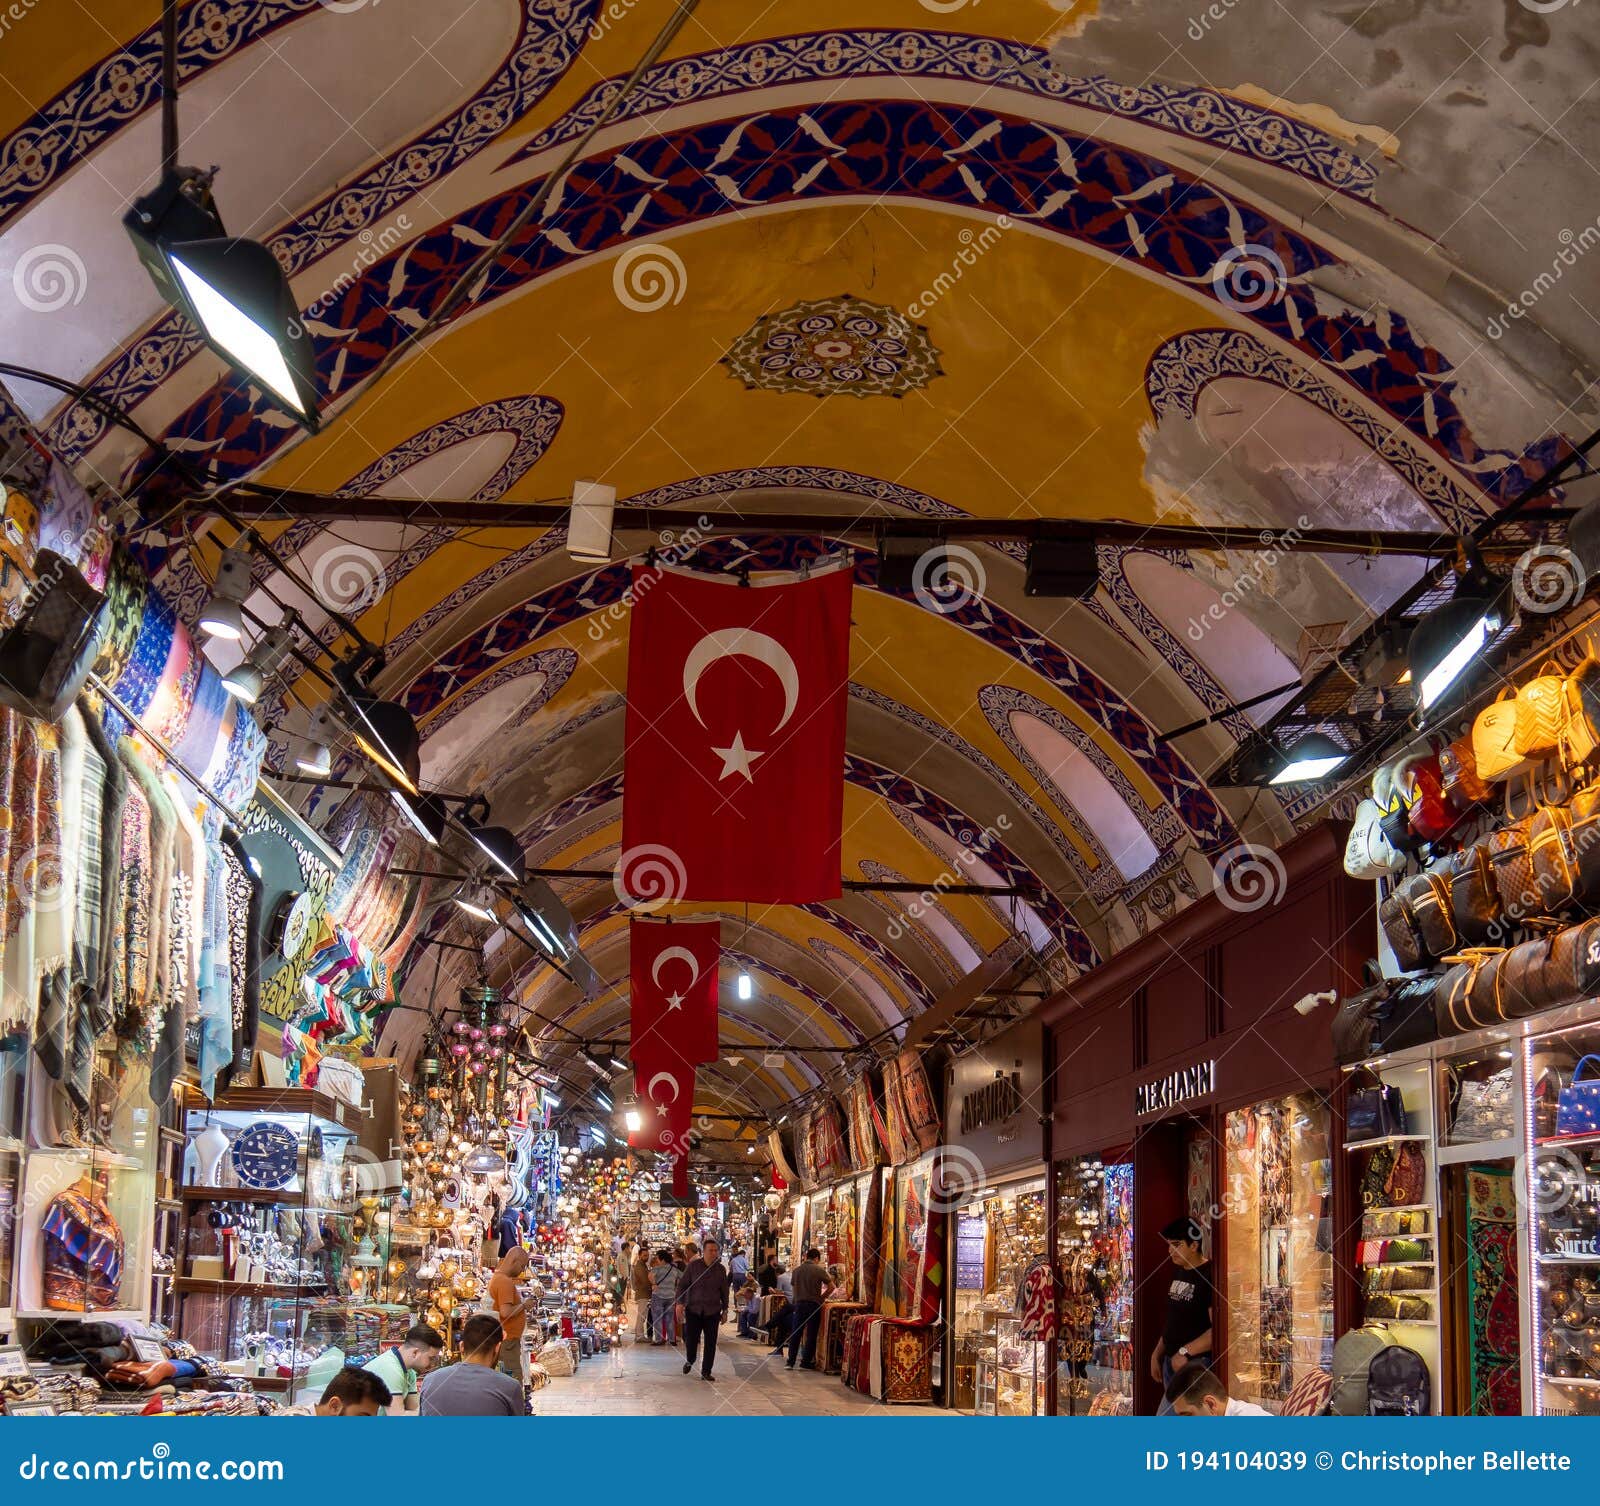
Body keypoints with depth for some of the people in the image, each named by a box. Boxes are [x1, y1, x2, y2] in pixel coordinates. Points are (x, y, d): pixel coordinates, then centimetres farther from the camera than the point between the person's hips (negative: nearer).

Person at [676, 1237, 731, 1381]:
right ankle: (690, 1361, 31)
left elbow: (724, 1291, 14)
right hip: (693, 1309, -2)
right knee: (691, 1339, 0)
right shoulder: (693, 1266, -3)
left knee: (711, 1342, 0)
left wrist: (725, 1309, 15)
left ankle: (706, 1371, 11)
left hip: (712, 1311, 2)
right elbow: (682, 1285, -1)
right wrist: (680, 1303, -10)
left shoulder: (721, 1269, 4)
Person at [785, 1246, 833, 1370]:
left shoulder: (796, 1270, 5)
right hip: (814, 1304, -3)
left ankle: (790, 1362, 2)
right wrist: (822, 1296, 7)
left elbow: (793, 1285, 10)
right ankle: (806, 1362, 5)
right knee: (811, 1335, 4)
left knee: (795, 1334, 6)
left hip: (799, 1303, 3)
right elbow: (831, 1286, -6)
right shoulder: (819, 1270, -7)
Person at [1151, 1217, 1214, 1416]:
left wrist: (1185, 1352, -21)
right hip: (1172, 1362, 9)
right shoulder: (1178, 1273, 14)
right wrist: (1157, 1354, 17)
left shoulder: (1209, 1276, -14)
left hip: (1195, 1363, -9)